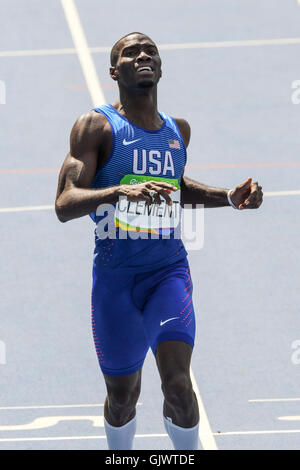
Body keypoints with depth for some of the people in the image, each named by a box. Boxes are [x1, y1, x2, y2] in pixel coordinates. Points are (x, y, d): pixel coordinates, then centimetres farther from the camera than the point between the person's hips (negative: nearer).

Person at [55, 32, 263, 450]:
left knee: (178, 384, -15)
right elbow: (64, 204, -18)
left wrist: (229, 198, 14)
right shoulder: (96, 126, -7)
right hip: (115, 276, -2)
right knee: (122, 396, 8)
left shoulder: (179, 130, 9)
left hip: (169, 270, 3)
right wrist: (120, 191, -36)